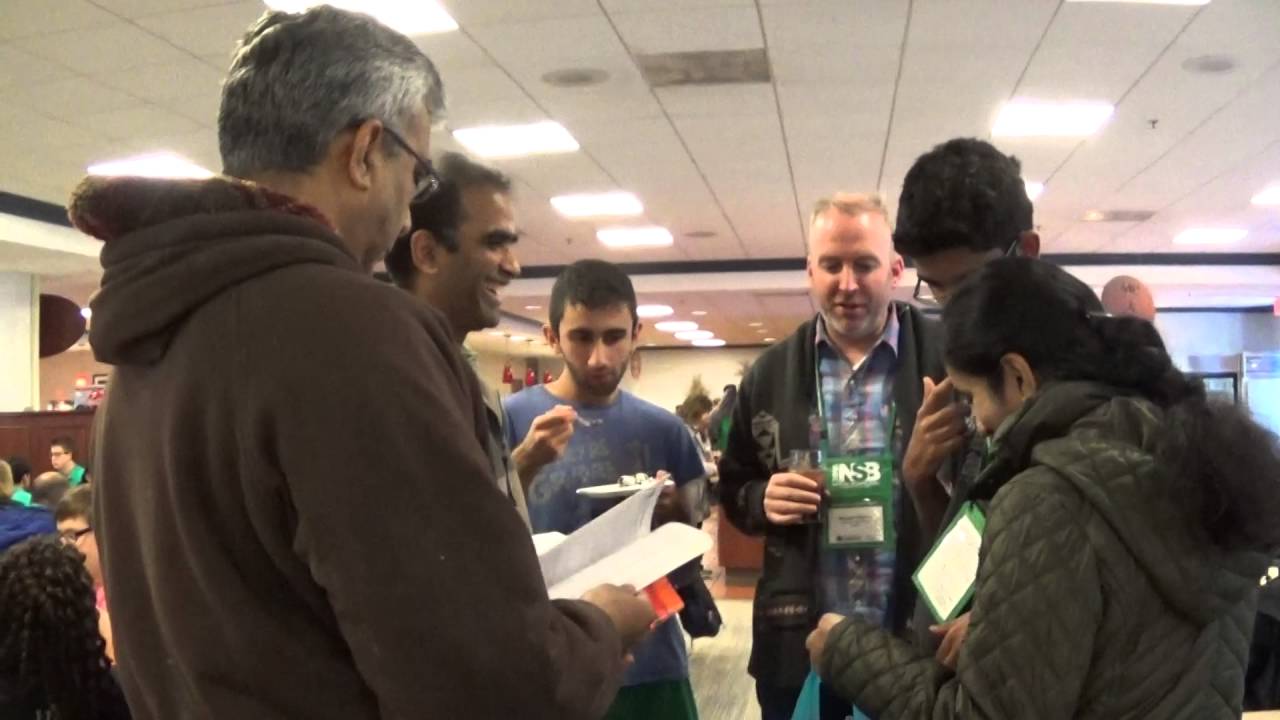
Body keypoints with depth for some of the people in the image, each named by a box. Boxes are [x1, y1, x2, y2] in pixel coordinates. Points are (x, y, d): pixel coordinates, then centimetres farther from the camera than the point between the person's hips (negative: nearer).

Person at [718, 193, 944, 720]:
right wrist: (763, 500, -9)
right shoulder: (771, 374, 5)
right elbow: (733, 487, 12)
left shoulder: (948, 361, -4)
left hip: (921, 637, -2)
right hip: (800, 643, 2)